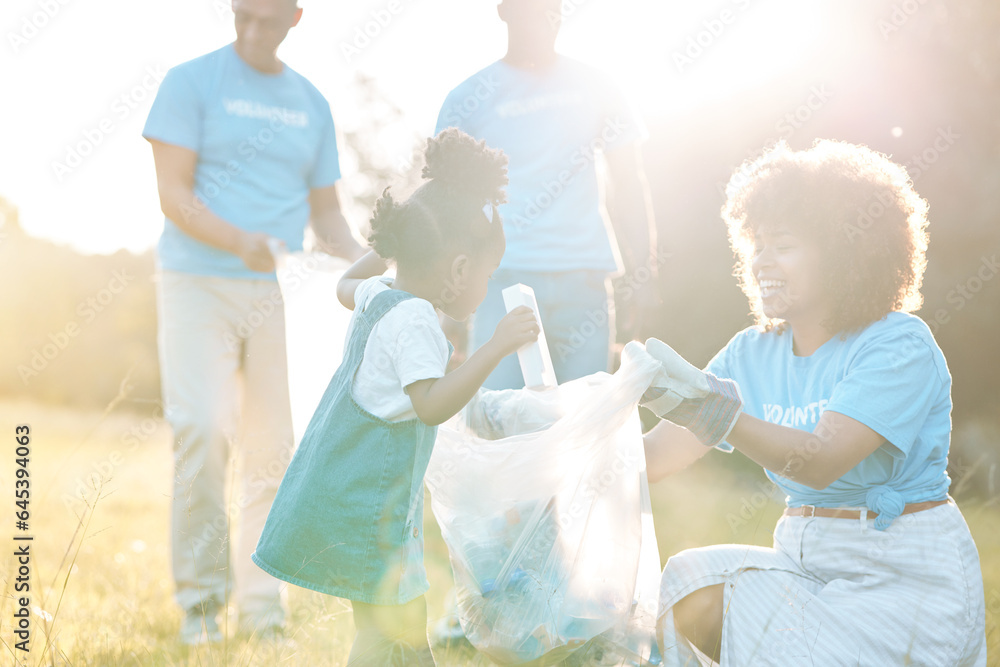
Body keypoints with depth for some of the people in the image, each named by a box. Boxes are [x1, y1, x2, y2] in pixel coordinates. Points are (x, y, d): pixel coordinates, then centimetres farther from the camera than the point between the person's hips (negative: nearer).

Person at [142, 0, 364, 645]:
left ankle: (263, 609, 12)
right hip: (199, 282, -4)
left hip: (279, 293, 4)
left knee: (275, 446, 3)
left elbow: (325, 211, 18)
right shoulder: (192, 82, 3)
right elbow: (173, 193, -6)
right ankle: (200, 598, 0)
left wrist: (363, 259, -1)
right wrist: (238, 241, -22)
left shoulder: (311, 103, 16)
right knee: (203, 429, -14)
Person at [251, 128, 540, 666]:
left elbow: (346, 284, 33)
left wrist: (390, 248, 43)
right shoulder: (413, 320, -21)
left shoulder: (376, 295, 8)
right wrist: (496, 347, -35)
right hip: (364, 507, -10)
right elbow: (433, 404, -33)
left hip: (339, 495, 10)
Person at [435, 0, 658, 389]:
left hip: (585, 281, 2)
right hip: (506, 279, -2)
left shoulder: (595, 89, 12)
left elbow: (629, 186, 15)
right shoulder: (469, 100, 5)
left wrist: (640, 273, 6)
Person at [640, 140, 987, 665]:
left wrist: (710, 412, -40)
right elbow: (654, 457, -1)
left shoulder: (900, 345, -13)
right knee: (686, 589, -20)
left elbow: (821, 461, -27)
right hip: (804, 559, 6)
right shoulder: (753, 354, 6)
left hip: (905, 577, -5)